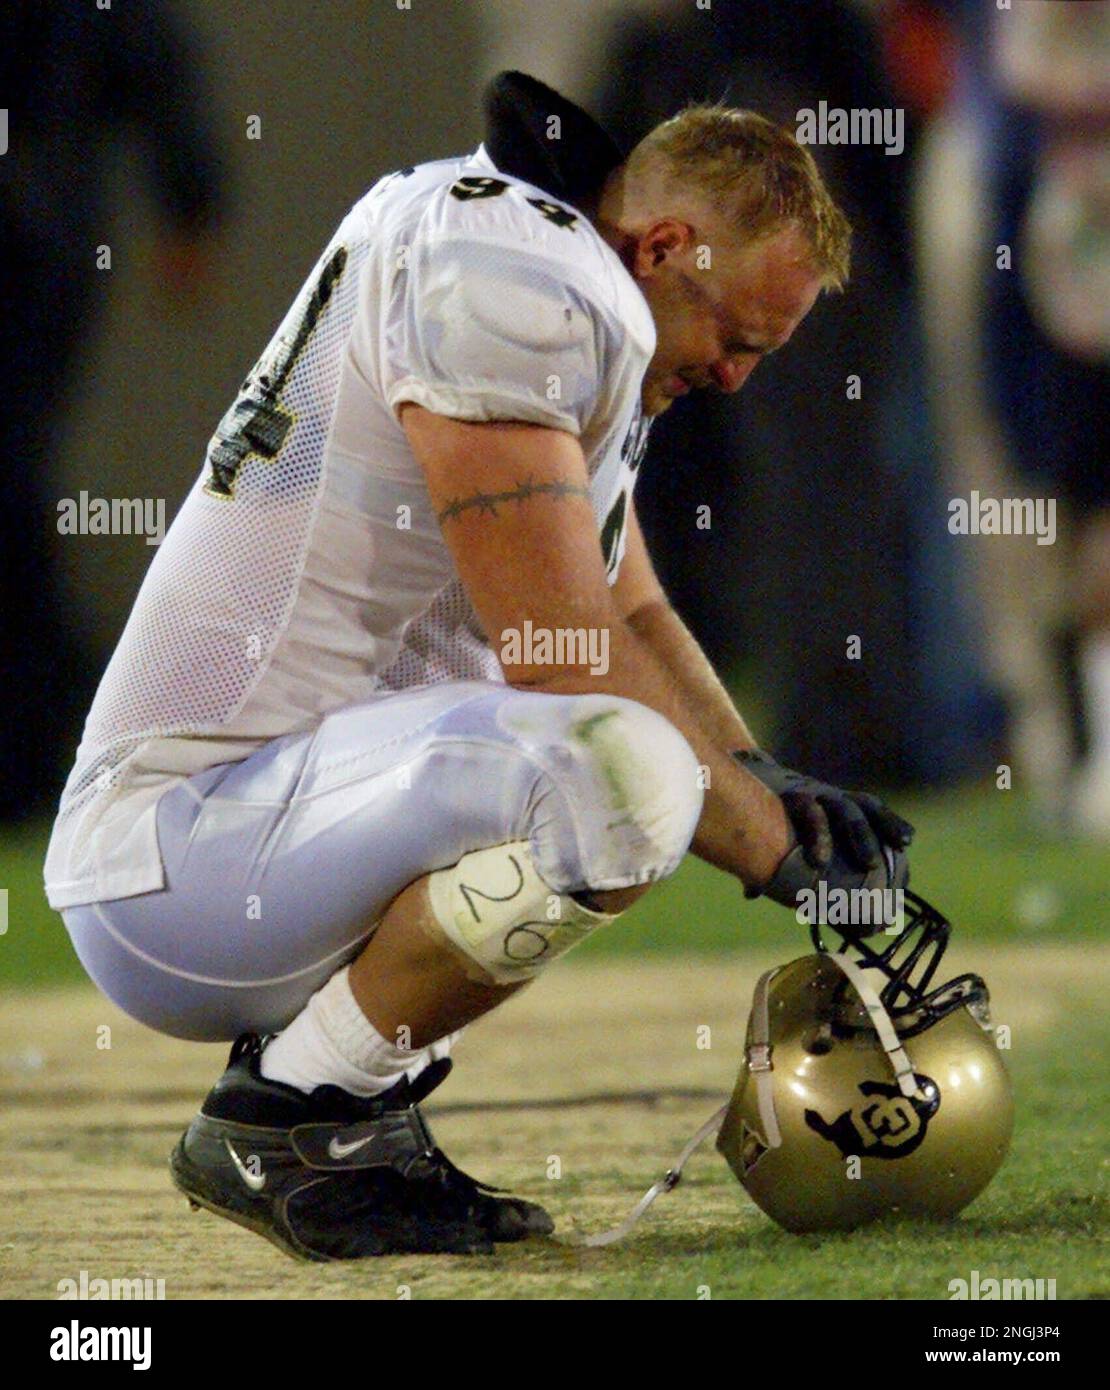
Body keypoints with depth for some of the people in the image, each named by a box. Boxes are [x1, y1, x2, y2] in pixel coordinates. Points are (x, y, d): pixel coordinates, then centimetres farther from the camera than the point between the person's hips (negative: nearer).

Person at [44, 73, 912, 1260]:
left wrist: (768, 789, 13)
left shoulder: (572, 313, 18)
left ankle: (355, 1082, 11)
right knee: (627, 769, -32)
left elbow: (632, 615, 27)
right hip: (178, 878, -11)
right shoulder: (505, 280, -15)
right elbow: (568, 658, -18)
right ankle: (292, 1113, -13)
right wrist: (777, 849, -9)